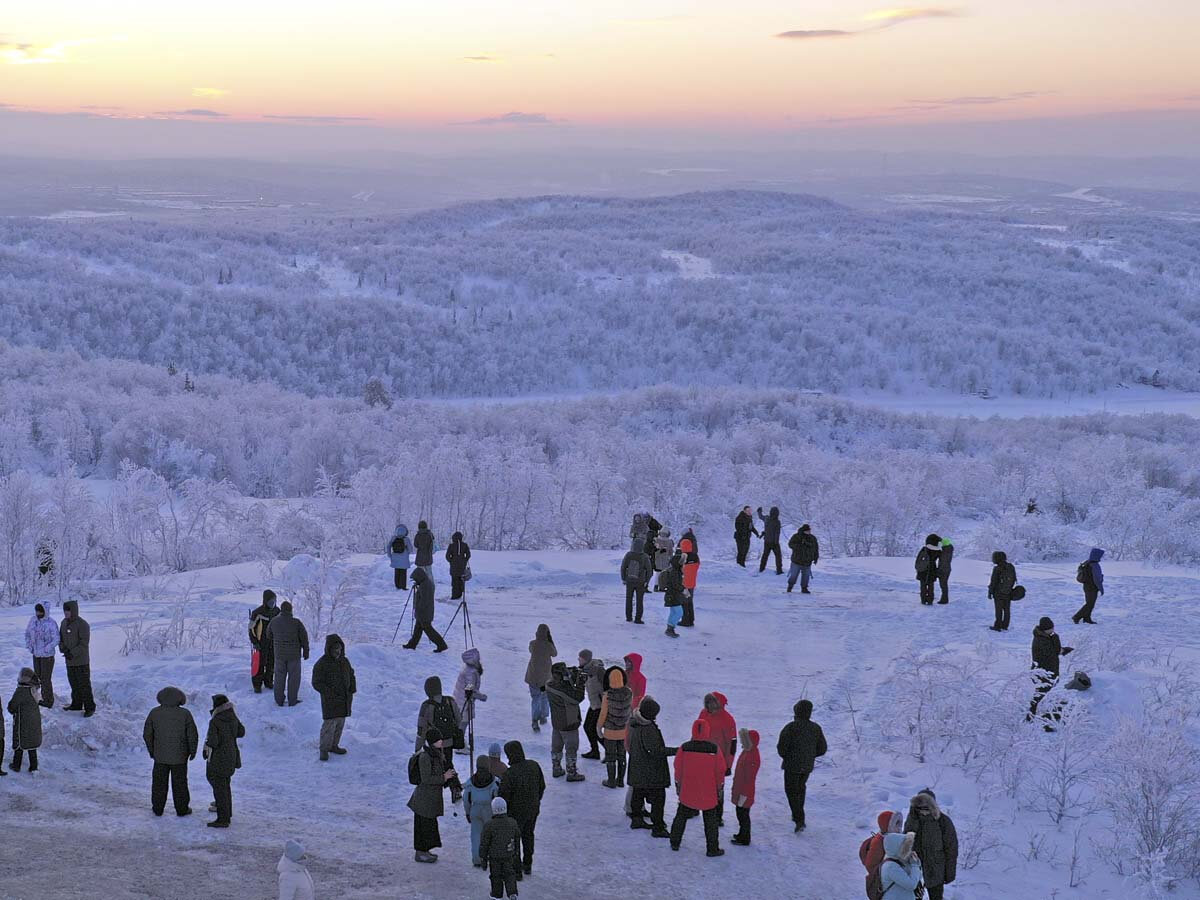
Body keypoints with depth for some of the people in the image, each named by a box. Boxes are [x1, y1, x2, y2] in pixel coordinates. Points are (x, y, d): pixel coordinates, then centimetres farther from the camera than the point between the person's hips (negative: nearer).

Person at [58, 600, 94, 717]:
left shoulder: (82, 624, -16)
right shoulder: (64, 623, 8)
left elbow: (84, 643, -18)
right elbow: (60, 638, 13)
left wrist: (73, 653, -23)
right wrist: (63, 648, -7)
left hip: (81, 661, -7)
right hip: (69, 661, 7)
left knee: (84, 685, -4)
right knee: (74, 684, 17)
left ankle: (90, 708, 2)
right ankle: (76, 704, 30)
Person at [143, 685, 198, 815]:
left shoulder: (154, 713, -5)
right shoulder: (185, 714, -12)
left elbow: (147, 734, 1)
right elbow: (193, 735, -10)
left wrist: (151, 750, 15)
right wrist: (193, 751, 6)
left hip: (160, 756, 1)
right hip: (179, 756, -1)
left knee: (159, 782, 13)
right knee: (179, 783, 10)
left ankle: (158, 808, 19)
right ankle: (182, 809, 17)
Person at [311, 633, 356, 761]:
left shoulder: (344, 661, 8)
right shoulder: (322, 664, -12)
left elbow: (351, 675, 21)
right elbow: (317, 683, -11)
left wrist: (352, 688, 6)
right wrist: (329, 692, -20)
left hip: (344, 699, 7)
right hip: (330, 700, -7)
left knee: (340, 724, 14)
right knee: (329, 724, -9)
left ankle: (333, 745, 28)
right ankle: (324, 749, 1)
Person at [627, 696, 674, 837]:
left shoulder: (634, 723, 0)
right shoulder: (648, 729, -28)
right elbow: (656, 751, -26)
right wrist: (676, 751, -23)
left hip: (637, 770, 9)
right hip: (652, 772, -9)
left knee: (638, 794, 23)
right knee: (658, 798, -1)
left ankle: (636, 818, 37)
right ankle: (658, 828, 2)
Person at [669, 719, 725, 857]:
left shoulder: (684, 748, -11)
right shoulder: (715, 749, -14)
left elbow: (678, 768, -1)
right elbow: (720, 770, -6)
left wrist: (678, 785, 14)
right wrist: (719, 787, 10)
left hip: (687, 791, 1)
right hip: (708, 793, -1)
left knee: (681, 816, 19)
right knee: (710, 820, 11)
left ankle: (675, 843, 27)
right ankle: (713, 848, 14)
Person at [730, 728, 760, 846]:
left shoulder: (752, 757, -26)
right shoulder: (746, 752, 6)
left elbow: (749, 778, -25)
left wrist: (744, 794, -22)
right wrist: (735, 788, 23)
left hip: (745, 793, -10)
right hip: (739, 790, 10)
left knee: (743, 814, 3)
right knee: (740, 813, 21)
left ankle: (744, 839, 14)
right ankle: (742, 834, 36)